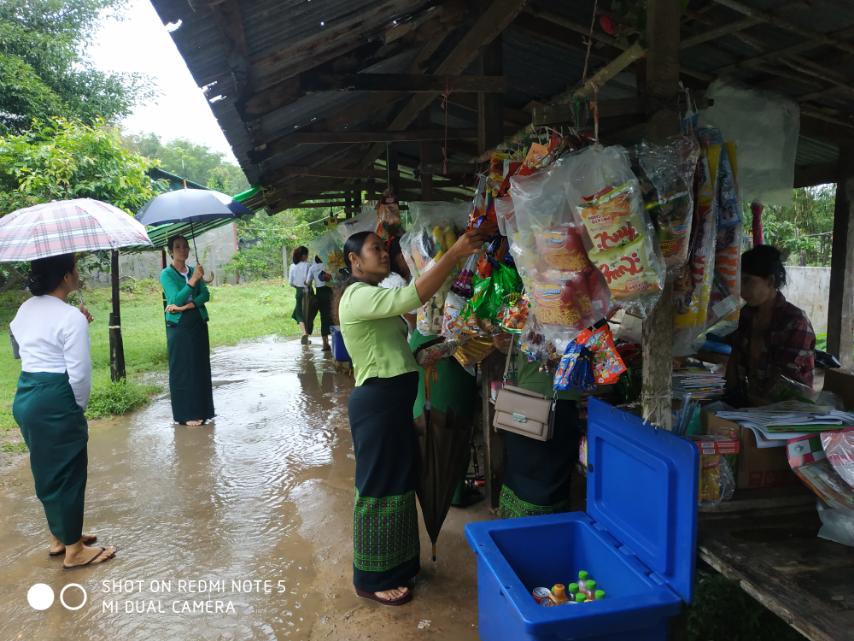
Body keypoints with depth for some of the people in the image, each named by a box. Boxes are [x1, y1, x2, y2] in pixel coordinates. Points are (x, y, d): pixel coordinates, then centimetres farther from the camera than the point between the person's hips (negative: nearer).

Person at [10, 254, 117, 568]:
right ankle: (74, 549, 17)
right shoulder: (72, 317, -19)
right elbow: (79, 372, -19)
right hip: (55, 401, -9)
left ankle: (59, 536, 36)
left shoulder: (25, 309, 8)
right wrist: (80, 404, -2)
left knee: (47, 470, 21)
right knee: (68, 472, 4)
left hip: (24, 397, 9)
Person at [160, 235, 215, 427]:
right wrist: (193, 279, -24)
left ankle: (201, 410, 19)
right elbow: (176, 299, -17)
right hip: (179, 327, -5)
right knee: (182, 370, 0)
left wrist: (187, 305, -17)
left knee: (201, 367, 8)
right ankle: (185, 415, 7)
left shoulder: (194, 271, 10)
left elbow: (205, 295, -2)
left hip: (199, 324, 5)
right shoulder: (166, 274, -4)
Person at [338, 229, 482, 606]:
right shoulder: (359, 296, -17)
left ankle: (395, 565, 36)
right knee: (379, 488, 2)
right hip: (376, 403, -10)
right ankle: (372, 579, 20)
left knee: (396, 484, 19)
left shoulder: (375, 297, 17)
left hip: (391, 402, 10)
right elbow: (413, 297, -33)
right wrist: (454, 253, -33)